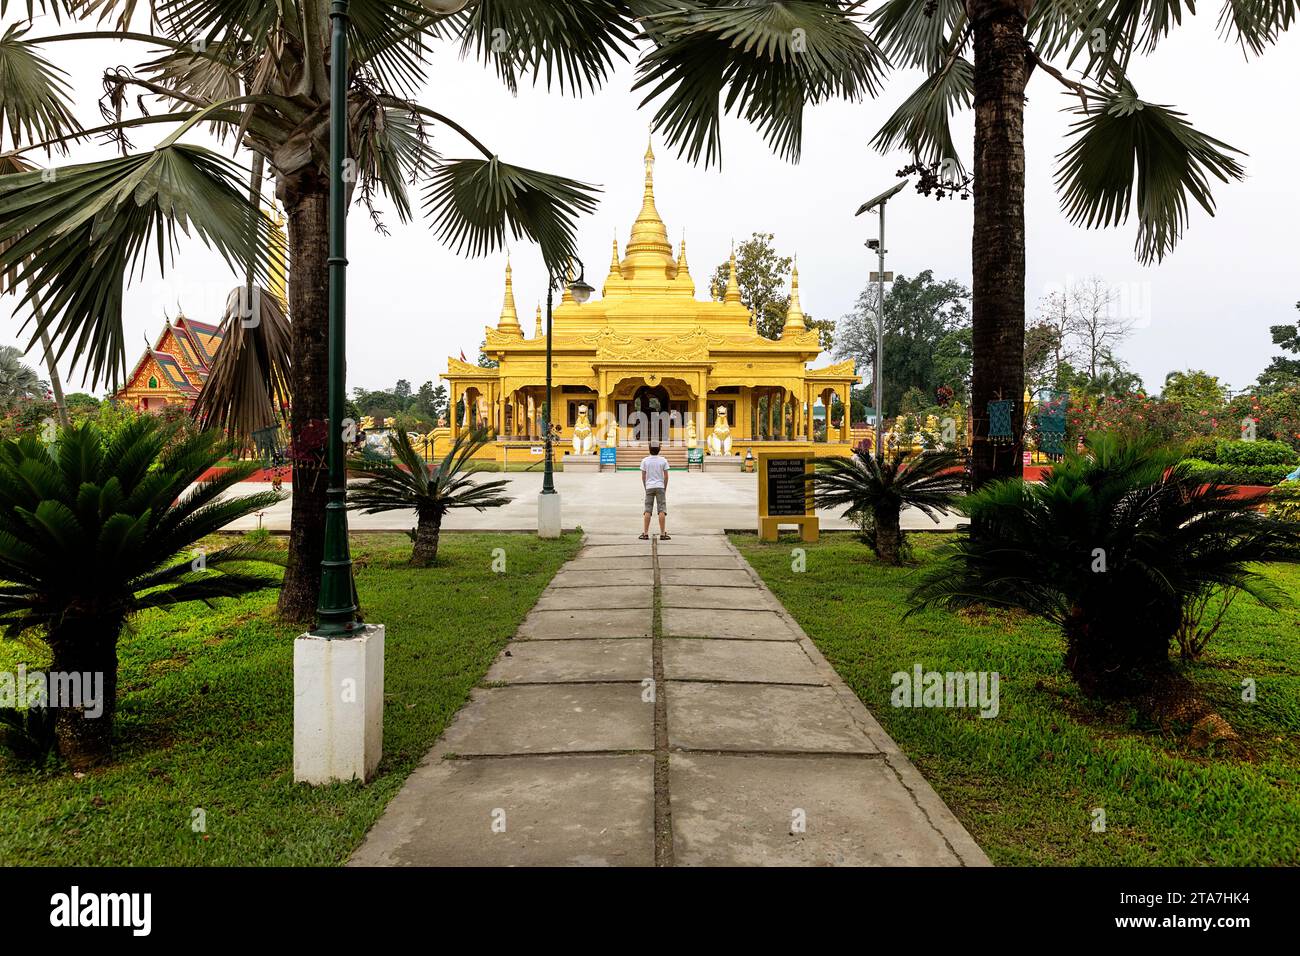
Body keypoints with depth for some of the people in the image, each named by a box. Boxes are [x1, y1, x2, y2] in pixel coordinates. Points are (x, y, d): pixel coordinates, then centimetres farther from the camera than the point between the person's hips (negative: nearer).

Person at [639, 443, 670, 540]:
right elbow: (666, 476, 0)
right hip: (660, 487, -1)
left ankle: (645, 533, 4)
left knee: (647, 511, 4)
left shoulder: (645, 460, 0)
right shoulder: (663, 460, -2)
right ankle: (662, 534, -2)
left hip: (649, 487, 1)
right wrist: (665, 488, 10)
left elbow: (643, 476, 2)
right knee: (662, 510, 0)